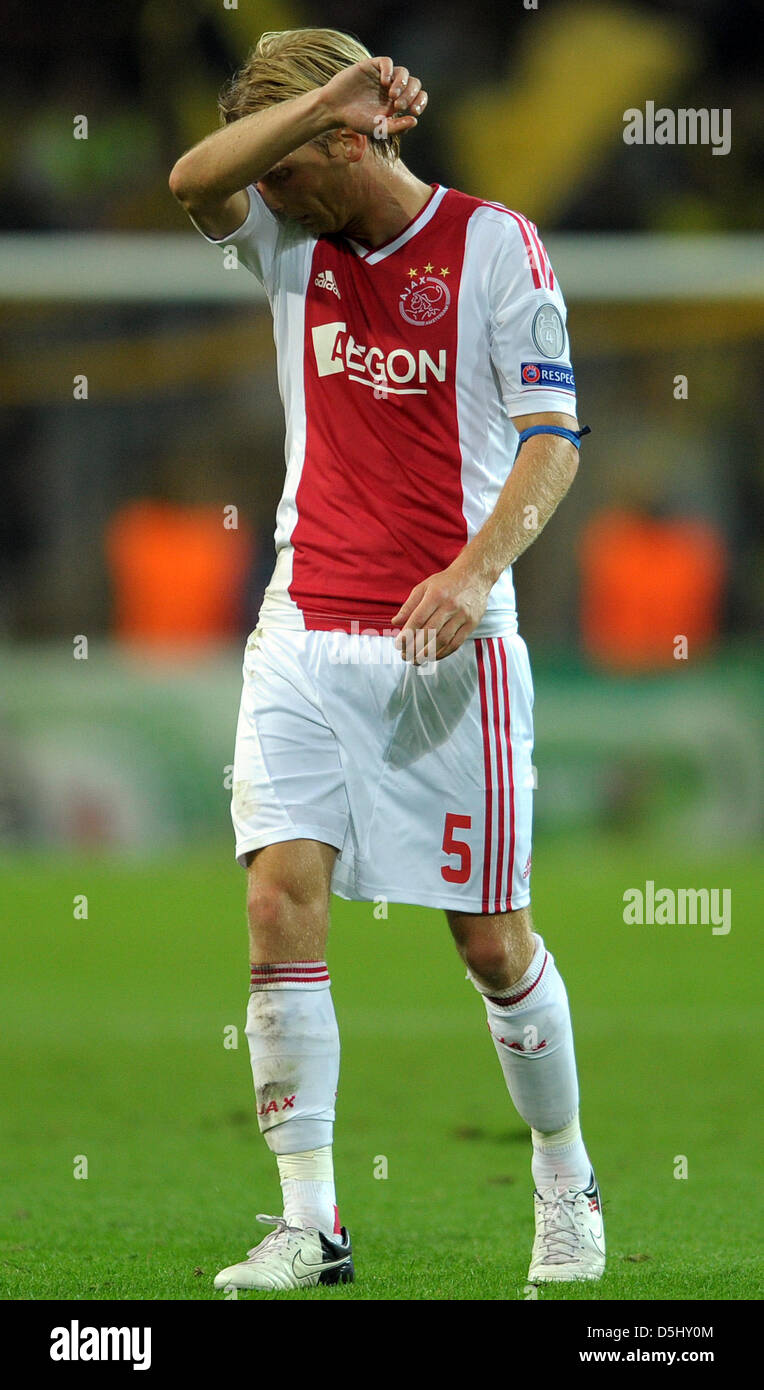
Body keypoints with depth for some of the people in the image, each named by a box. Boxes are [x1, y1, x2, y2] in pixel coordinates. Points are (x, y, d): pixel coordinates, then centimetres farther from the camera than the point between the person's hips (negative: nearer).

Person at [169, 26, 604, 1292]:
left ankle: (567, 1188, 22)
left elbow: (553, 439, -7)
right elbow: (193, 182, -12)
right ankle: (309, 1224, -8)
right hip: (308, 633, 3)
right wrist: (320, 94, -22)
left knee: (493, 939, 2)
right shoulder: (289, 241, 9)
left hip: (450, 642, -3)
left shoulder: (493, 243, -2)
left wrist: (477, 569, -22)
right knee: (281, 901, -11)